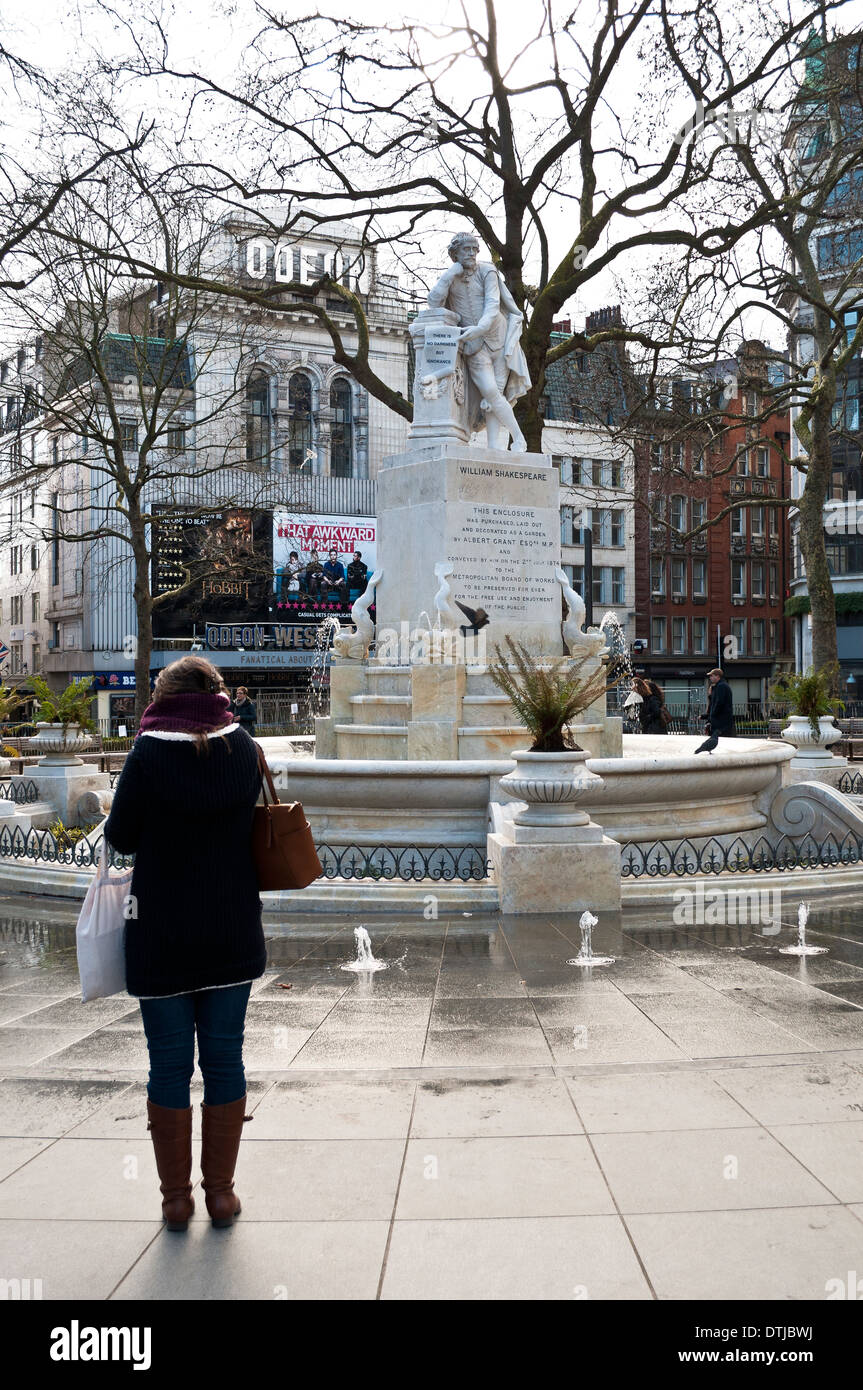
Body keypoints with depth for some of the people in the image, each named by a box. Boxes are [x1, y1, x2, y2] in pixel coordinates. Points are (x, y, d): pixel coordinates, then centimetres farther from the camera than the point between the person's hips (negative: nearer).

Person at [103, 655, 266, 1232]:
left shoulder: (148, 753, -11)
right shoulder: (244, 748, -2)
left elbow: (122, 837, -4)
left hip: (162, 935, -2)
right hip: (233, 934, 3)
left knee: (170, 1064, 8)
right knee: (224, 1058, 11)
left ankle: (177, 1195, 17)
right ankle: (221, 1190, 18)